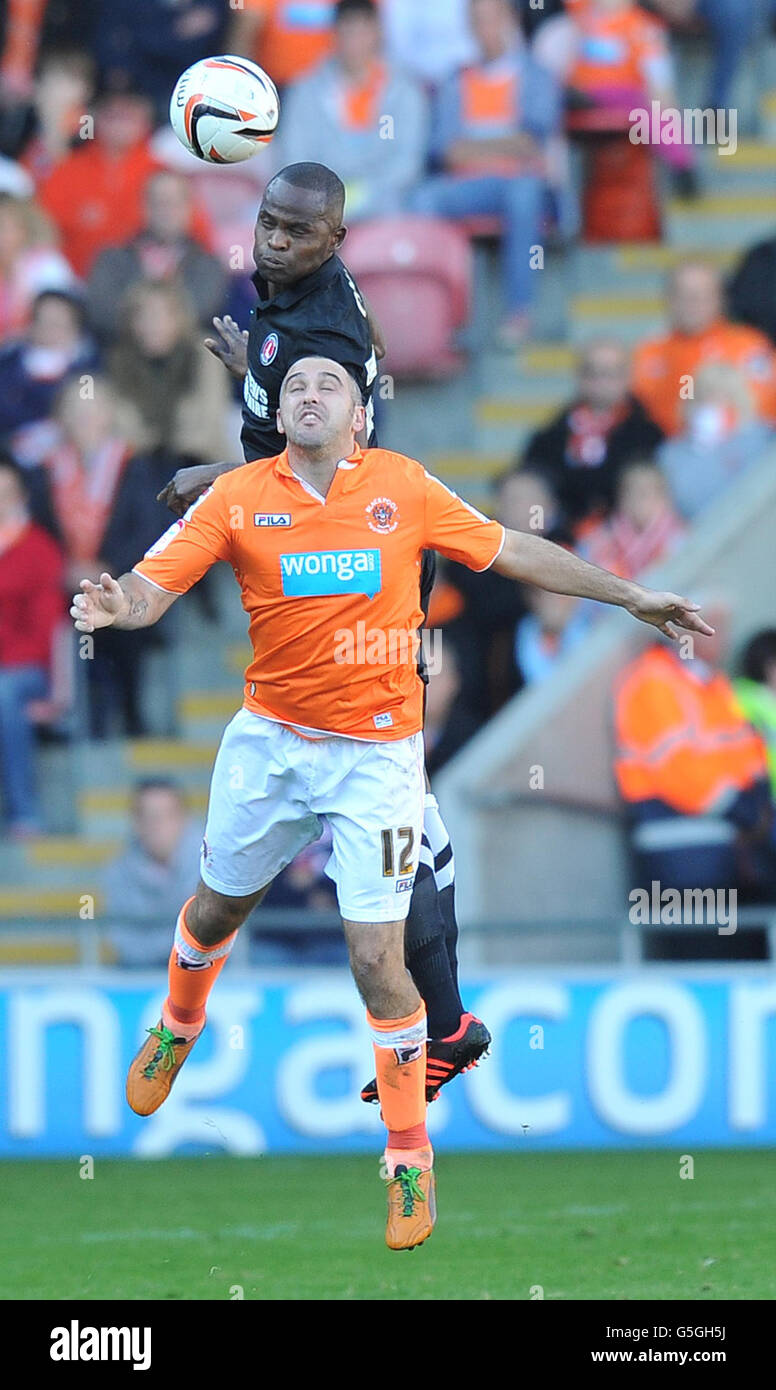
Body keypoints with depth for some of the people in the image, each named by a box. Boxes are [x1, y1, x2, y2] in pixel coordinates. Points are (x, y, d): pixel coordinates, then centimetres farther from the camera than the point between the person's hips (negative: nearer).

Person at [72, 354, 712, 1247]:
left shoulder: (403, 486, -4)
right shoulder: (239, 496, -4)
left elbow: (513, 552, 4)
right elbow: (156, 582, -11)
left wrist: (631, 597, 5)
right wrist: (118, 604, -35)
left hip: (376, 752, -2)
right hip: (269, 738, 2)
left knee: (377, 960, -9)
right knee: (215, 910, 21)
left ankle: (411, 1159, 8)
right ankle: (178, 1028, 56)